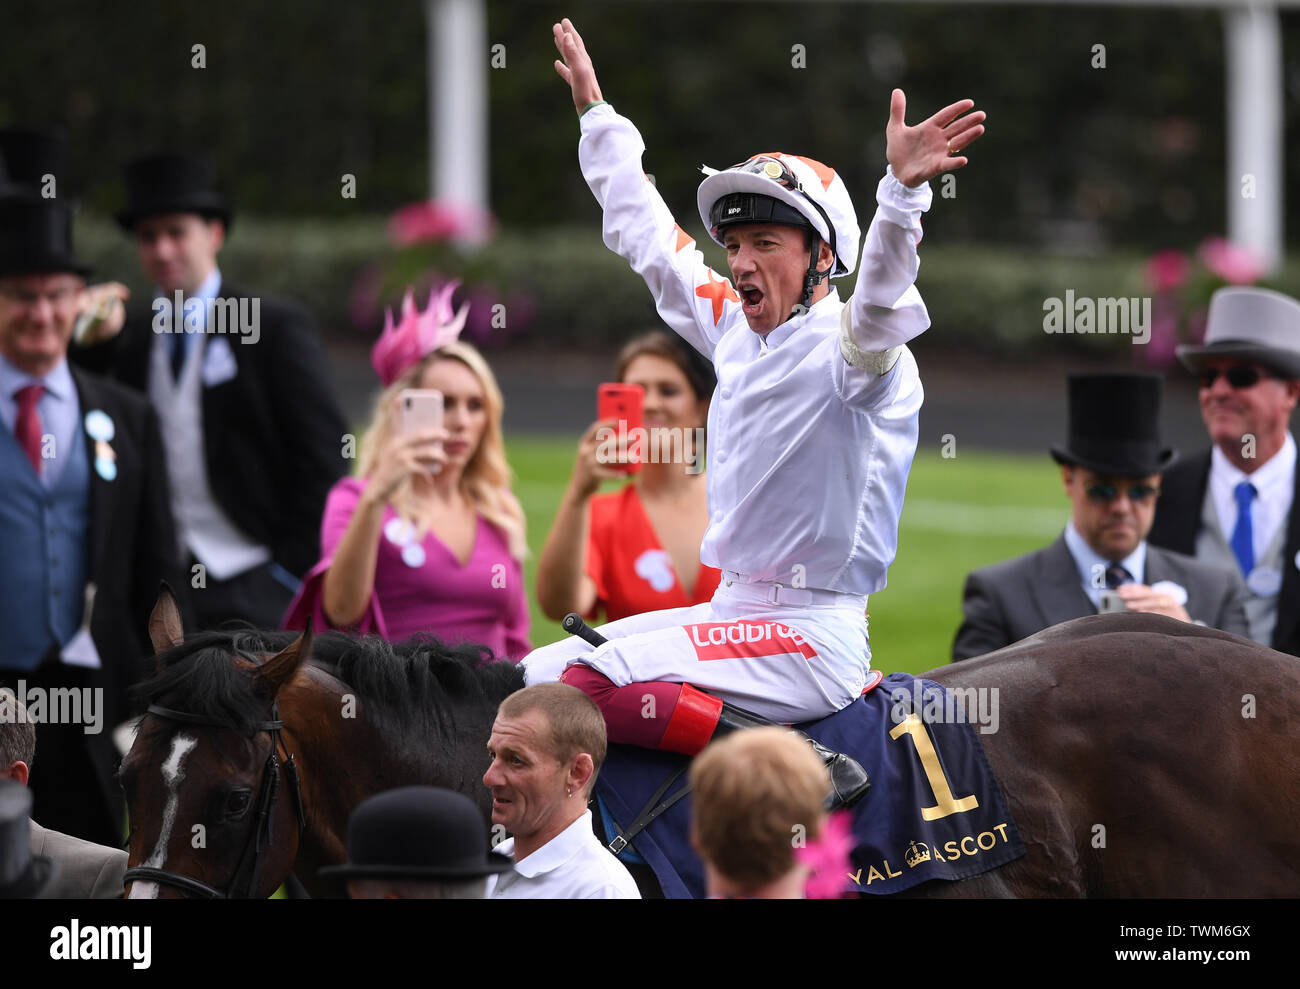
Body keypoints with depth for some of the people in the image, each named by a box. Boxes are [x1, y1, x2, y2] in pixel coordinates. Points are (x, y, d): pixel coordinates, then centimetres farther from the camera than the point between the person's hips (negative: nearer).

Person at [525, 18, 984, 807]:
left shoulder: (853, 352, -12)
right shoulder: (736, 330, 11)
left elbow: (878, 303, -36)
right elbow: (646, 234, 24)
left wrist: (904, 190, -53)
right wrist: (597, 113, 31)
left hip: (812, 639, -9)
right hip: (732, 614, 9)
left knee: (590, 688, -24)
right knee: (539, 680, 4)